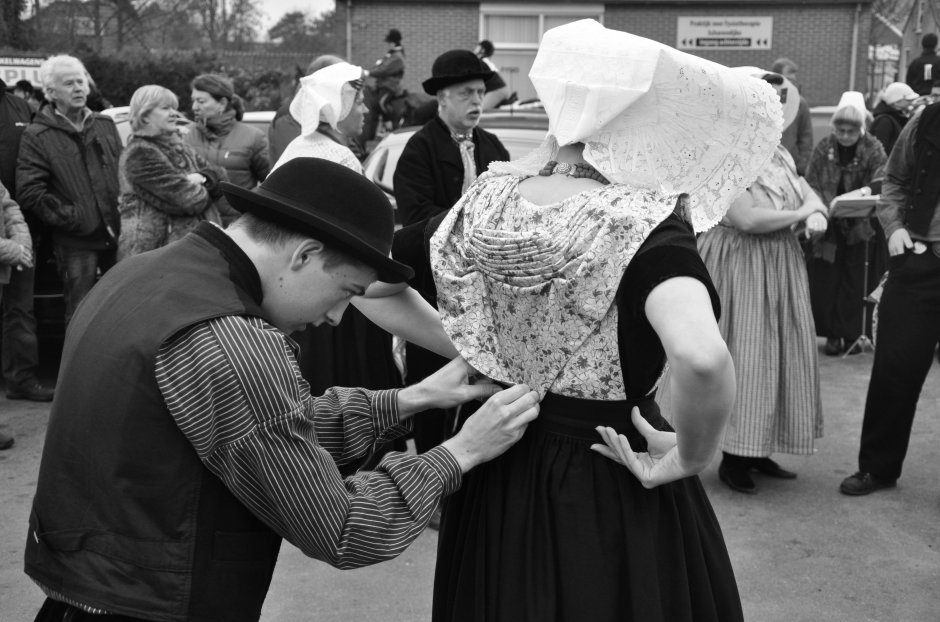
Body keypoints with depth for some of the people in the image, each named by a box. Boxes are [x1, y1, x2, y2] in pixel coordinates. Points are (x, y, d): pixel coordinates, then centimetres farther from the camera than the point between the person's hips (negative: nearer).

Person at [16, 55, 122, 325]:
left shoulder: (105, 125, 12)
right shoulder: (37, 136, -4)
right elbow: (29, 193, -10)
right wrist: (72, 217, -14)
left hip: (116, 236, 5)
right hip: (76, 244, -5)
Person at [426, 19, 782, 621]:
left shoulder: (488, 196, -7)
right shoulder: (643, 221, -25)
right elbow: (701, 359, -42)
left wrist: (510, 362, 6)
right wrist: (692, 456, -21)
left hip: (495, 472, 5)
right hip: (604, 489, -5)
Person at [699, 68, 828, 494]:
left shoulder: (779, 155, 11)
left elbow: (808, 191, 15)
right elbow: (746, 219, -23)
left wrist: (817, 213, -9)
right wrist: (799, 216, -11)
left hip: (782, 267, 8)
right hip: (741, 267, -8)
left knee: (780, 354, 10)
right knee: (744, 357, -4)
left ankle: (758, 450, 21)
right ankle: (733, 458, 8)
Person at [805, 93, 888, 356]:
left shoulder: (873, 148, -6)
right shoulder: (823, 148, -1)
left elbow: (884, 180, -18)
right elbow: (810, 184, -2)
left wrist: (865, 190, -38)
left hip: (861, 227, -1)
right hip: (829, 227, 1)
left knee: (856, 281, 3)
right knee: (826, 280, 1)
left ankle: (852, 334, 12)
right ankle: (832, 334, 10)